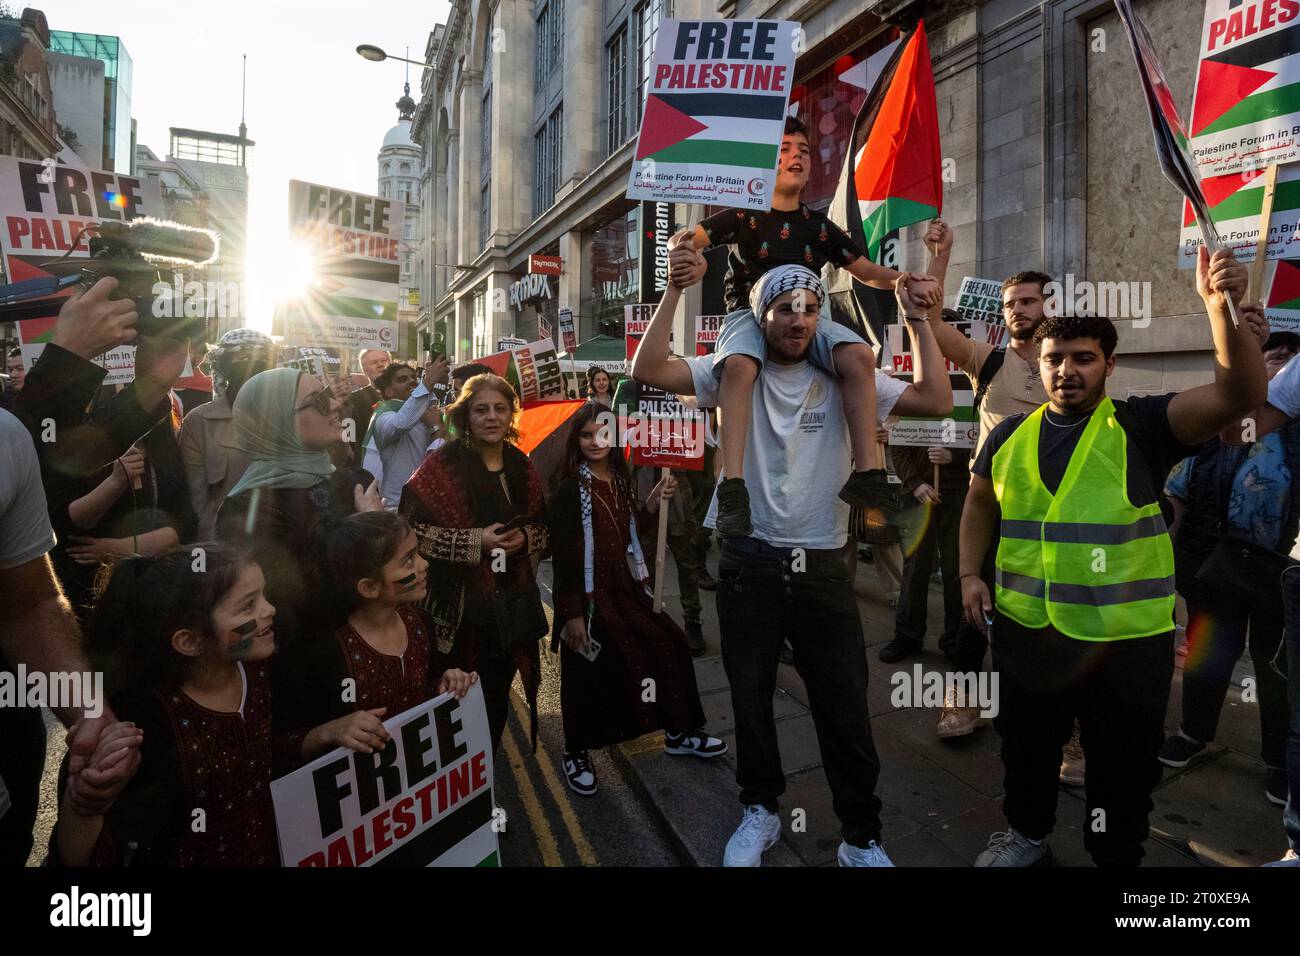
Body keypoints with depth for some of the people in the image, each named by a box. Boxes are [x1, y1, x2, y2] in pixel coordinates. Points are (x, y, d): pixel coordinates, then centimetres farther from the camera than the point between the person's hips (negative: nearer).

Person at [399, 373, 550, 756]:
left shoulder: (521, 466, 8)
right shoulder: (443, 465, -10)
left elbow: (545, 527, 14)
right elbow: (410, 529, -16)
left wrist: (526, 537, -8)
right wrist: (474, 541, -21)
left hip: (512, 606, 5)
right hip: (459, 608, -5)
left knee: (497, 701, 16)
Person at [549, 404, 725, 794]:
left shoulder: (621, 480, 6)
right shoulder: (570, 489, -13)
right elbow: (562, 554, -16)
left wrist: (653, 502, -2)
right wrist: (572, 613, -19)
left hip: (623, 587, 7)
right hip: (587, 594, -7)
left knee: (669, 643, 9)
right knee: (588, 674, 1)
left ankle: (679, 732, 28)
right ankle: (576, 753, 24)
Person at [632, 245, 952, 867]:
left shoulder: (841, 381, 1)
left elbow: (937, 402, -5)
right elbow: (647, 370, -14)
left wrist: (918, 322, -8)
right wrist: (675, 292, -19)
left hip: (822, 566, 1)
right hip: (749, 564, 0)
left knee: (846, 710, 7)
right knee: (750, 700, 17)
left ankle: (861, 837, 27)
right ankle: (760, 810, 40)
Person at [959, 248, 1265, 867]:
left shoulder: (1141, 428, -9)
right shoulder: (1010, 436, 2)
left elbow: (1241, 394, -21)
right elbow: (980, 504, 14)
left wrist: (1222, 307, -34)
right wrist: (970, 572, 3)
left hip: (1126, 641, -3)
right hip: (1025, 633, 4)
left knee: (1121, 769, 16)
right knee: (1027, 750, 24)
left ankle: (1116, 859, 40)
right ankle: (1026, 835, 48)